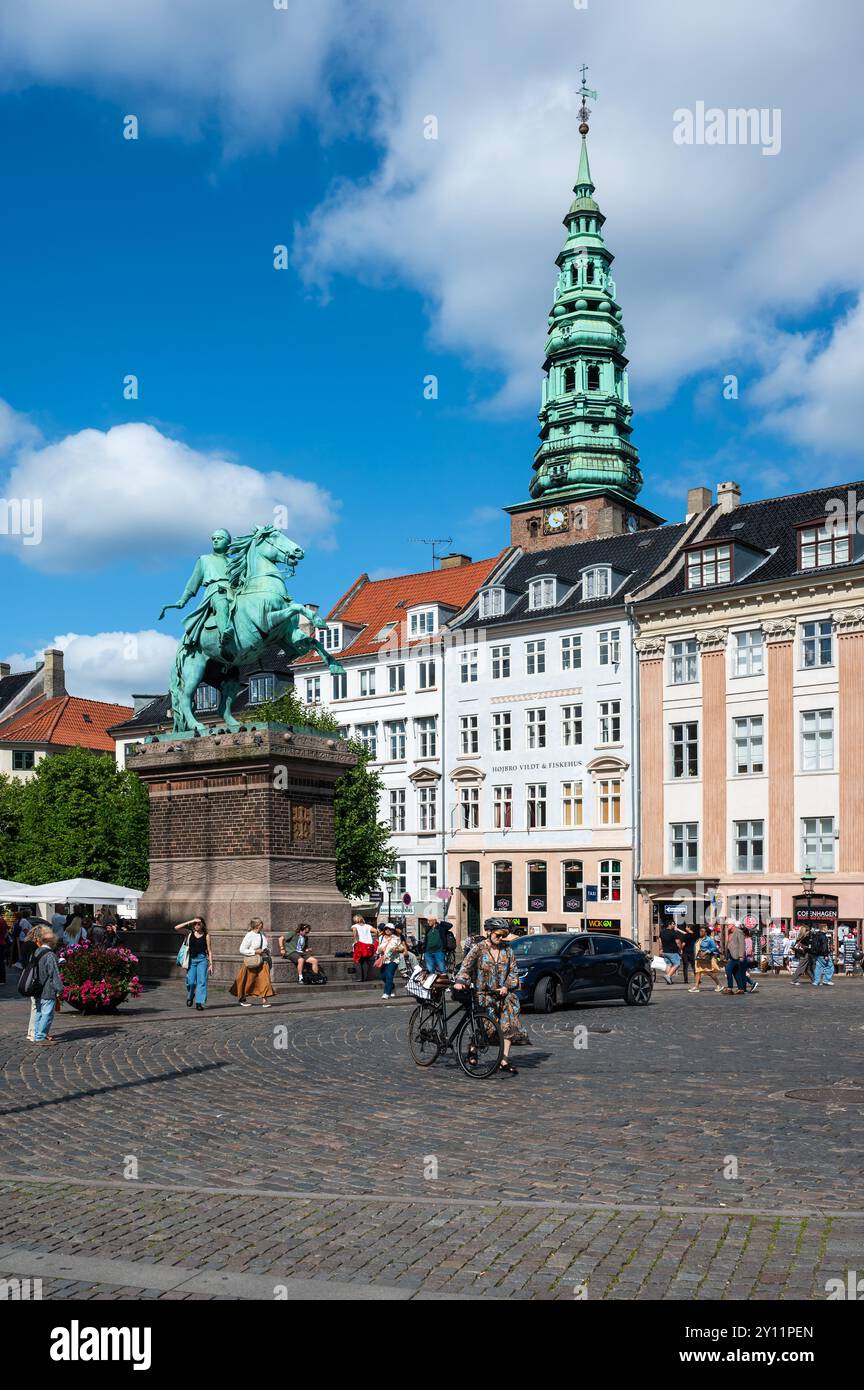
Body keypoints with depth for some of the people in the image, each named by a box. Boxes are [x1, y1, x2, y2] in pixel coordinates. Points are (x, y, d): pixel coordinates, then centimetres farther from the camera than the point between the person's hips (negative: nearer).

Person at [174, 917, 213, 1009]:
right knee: (191, 982, -4)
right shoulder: (190, 933, 8)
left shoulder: (206, 935, 4)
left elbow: (209, 951, 4)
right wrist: (190, 922, -6)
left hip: (202, 959, -1)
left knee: (201, 981, -8)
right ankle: (190, 997, 25)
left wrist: (211, 964, -2)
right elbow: (176, 928, -3)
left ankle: (199, 1002, -5)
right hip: (191, 960, 1)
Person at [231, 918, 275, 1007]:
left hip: (263, 960, 5)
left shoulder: (262, 934, 10)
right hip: (252, 962, -5)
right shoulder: (249, 935, -10)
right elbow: (242, 950, -12)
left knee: (265, 979, -9)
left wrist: (267, 950, 3)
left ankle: (264, 1000, -10)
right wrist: (255, 952, -17)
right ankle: (242, 999, 27)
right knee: (249, 981, 8)